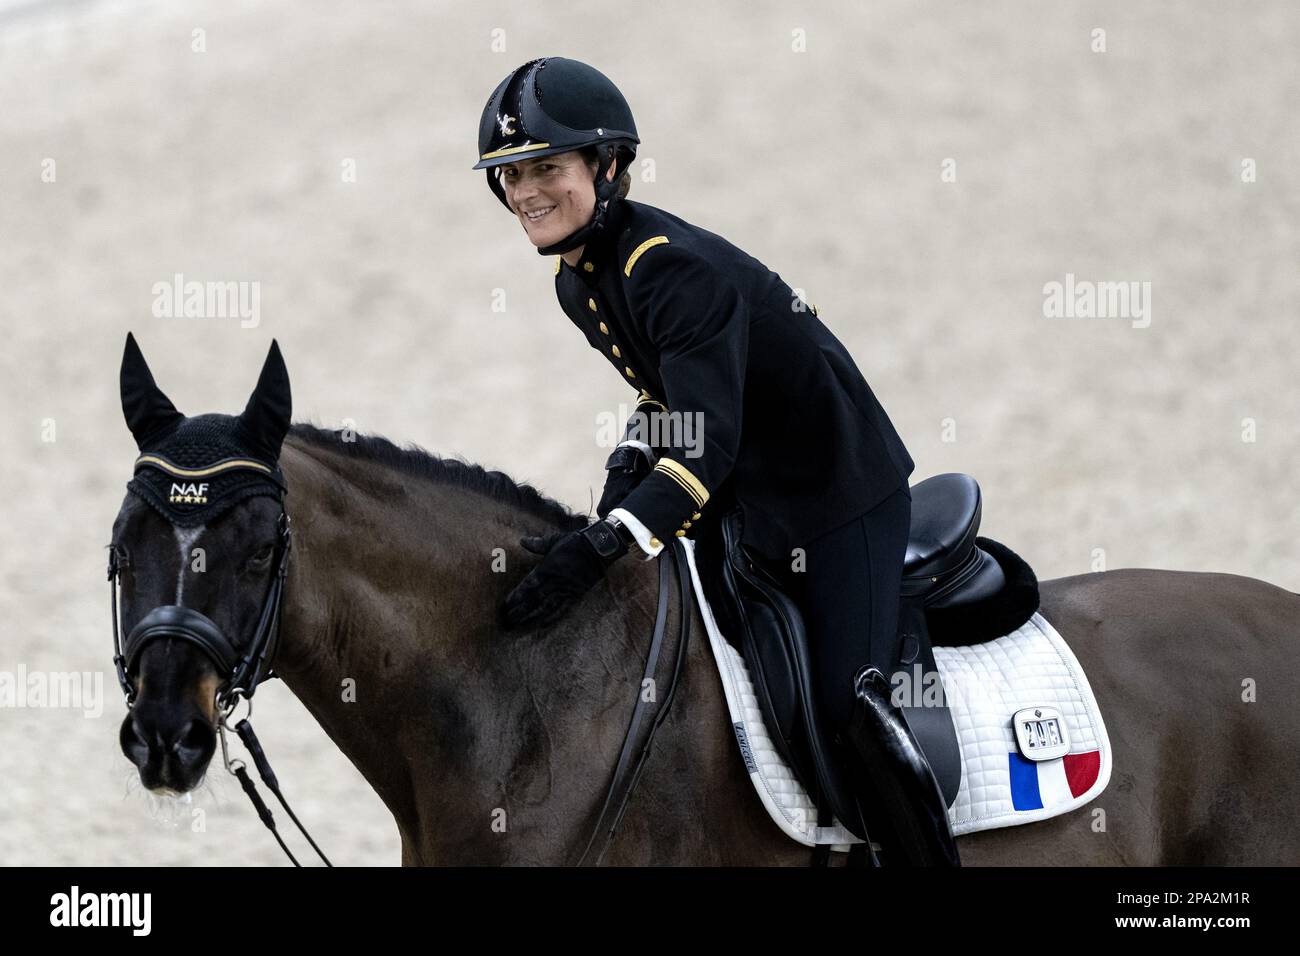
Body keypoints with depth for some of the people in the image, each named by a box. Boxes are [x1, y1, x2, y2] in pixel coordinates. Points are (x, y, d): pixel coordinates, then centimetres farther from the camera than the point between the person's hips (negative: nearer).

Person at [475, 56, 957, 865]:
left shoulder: (675, 269, -29)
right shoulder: (577, 285, 1)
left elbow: (708, 447, -34)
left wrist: (601, 547, -42)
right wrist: (630, 464, -5)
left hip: (841, 491, -10)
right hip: (743, 500, 10)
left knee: (849, 699, -18)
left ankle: (932, 853, -4)